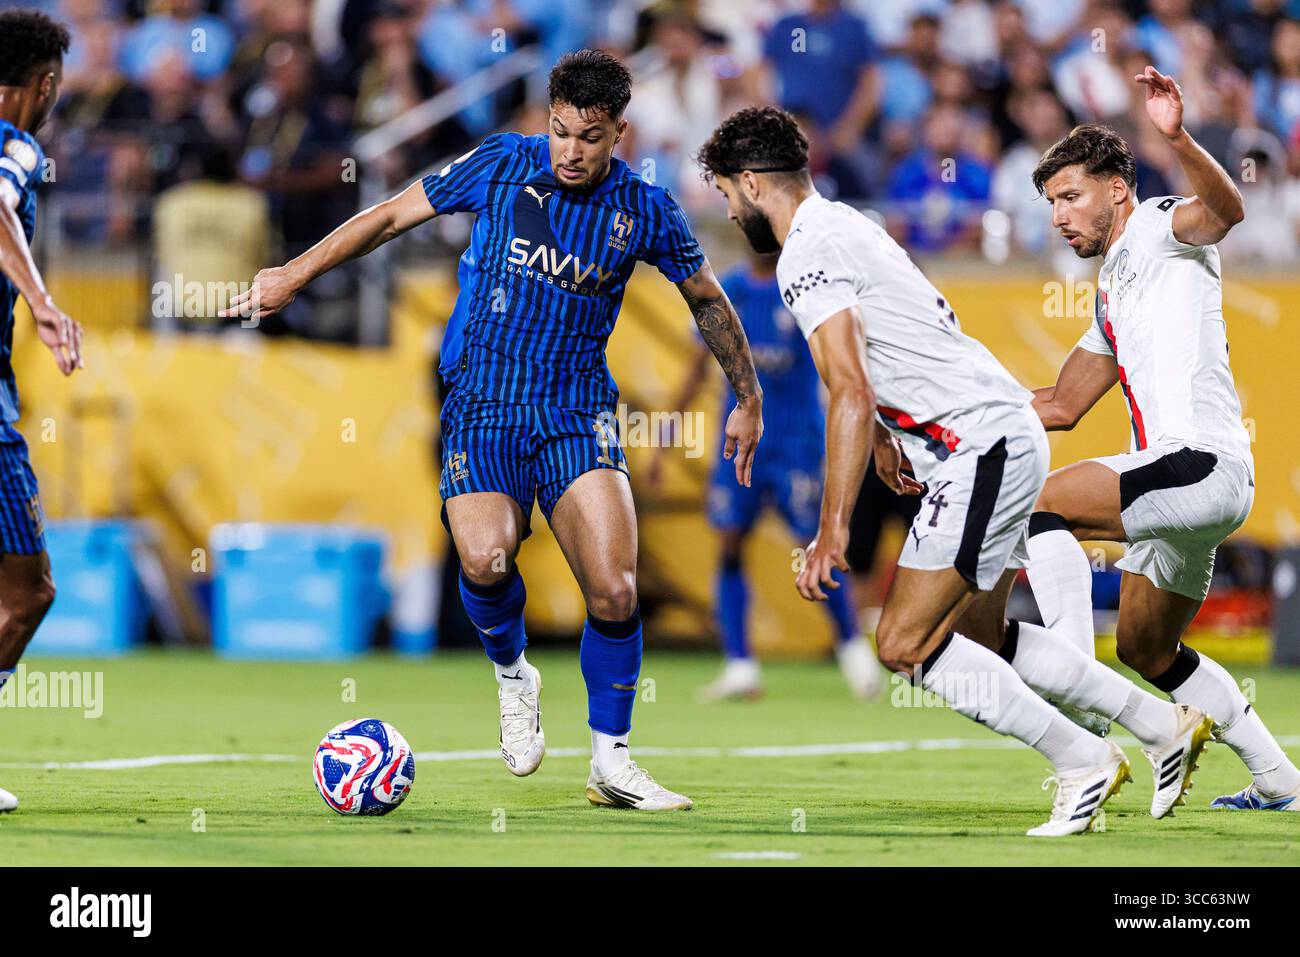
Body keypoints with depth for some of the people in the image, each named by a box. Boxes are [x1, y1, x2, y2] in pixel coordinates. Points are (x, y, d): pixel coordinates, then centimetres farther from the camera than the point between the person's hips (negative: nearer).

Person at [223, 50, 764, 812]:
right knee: (485, 559, -26)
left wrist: (749, 400, 22)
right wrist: (297, 273, 6)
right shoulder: (503, 165, -3)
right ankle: (513, 677, 6)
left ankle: (611, 762, 3)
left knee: (615, 589, -15)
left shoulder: (646, 211, -1)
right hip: (482, 406, -1)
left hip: (578, 413, 1)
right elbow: (393, 216, 6)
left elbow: (707, 298, 16)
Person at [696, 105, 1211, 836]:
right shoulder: (846, 225, 17)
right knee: (974, 636, 19)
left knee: (904, 645, -8)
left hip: (982, 451, -10)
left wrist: (833, 530, -21)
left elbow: (851, 398, -22)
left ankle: (1084, 763, -4)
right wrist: (887, 442, 36)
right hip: (1010, 435, 10)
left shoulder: (807, 255, -14)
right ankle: (1167, 726, 21)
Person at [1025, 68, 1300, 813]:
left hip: (1206, 463, -11)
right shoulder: (1115, 291, 26)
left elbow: (1225, 209, -25)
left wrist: (1179, 139, -43)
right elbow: (1062, 406, 32)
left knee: (1041, 502, -25)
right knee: (1147, 653, 21)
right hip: (1175, 477, 11)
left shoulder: (1159, 228, -1)